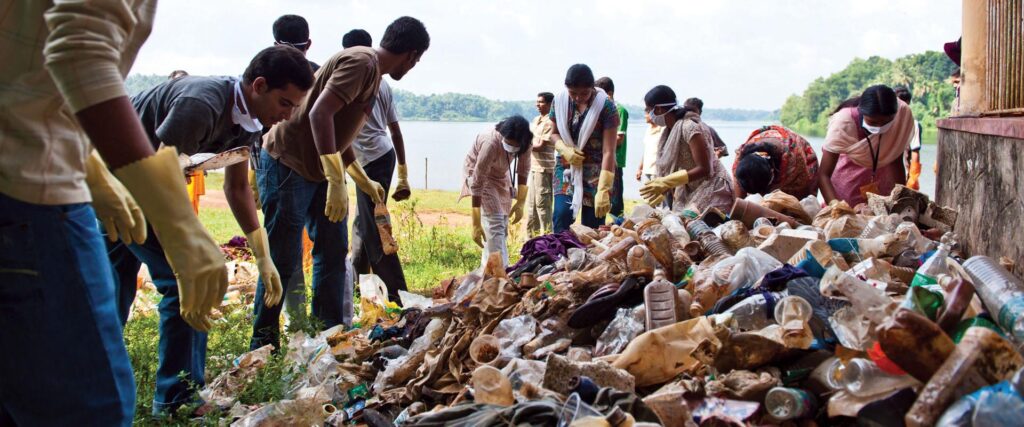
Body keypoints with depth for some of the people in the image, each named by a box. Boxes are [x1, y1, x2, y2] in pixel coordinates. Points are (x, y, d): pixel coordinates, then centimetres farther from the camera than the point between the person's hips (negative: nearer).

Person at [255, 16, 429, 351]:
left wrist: (364, 181, 24)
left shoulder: (372, 72, 13)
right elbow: (320, 114, -30)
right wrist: (336, 182, -31)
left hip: (318, 168, 10)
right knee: (284, 259, -4)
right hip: (287, 163, -10)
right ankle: (263, 343, 8)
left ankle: (331, 332, 18)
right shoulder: (361, 62, -18)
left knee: (333, 250, 10)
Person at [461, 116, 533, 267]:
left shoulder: (524, 142, -24)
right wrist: (476, 225, -37)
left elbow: (523, 170, -6)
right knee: (494, 222, -17)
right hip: (479, 172, -6)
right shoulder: (491, 143, -40)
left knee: (503, 223, 8)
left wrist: (520, 203, -10)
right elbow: (477, 185, -38)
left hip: (501, 174, 6)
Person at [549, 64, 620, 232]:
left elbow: (609, 151, -18)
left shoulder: (606, 106, -16)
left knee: (592, 224, -2)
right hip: (566, 167, 3)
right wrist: (565, 149, -12)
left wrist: (603, 191, -25)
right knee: (561, 215, -13)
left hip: (596, 170, -3)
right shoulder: (560, 101, -4)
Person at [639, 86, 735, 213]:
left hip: (711, 191, -8)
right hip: (689, 193, 8)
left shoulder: (690, 127, -19)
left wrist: (665, 183, -23)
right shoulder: (670, 131, 6)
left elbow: (704, 169, -21)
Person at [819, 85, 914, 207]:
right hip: (848, 172, -2)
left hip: (881, 173, 2)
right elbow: (824, 175, -31)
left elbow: (896, 161, -13)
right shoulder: (843, 123, -33)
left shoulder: (904, 114, -27)